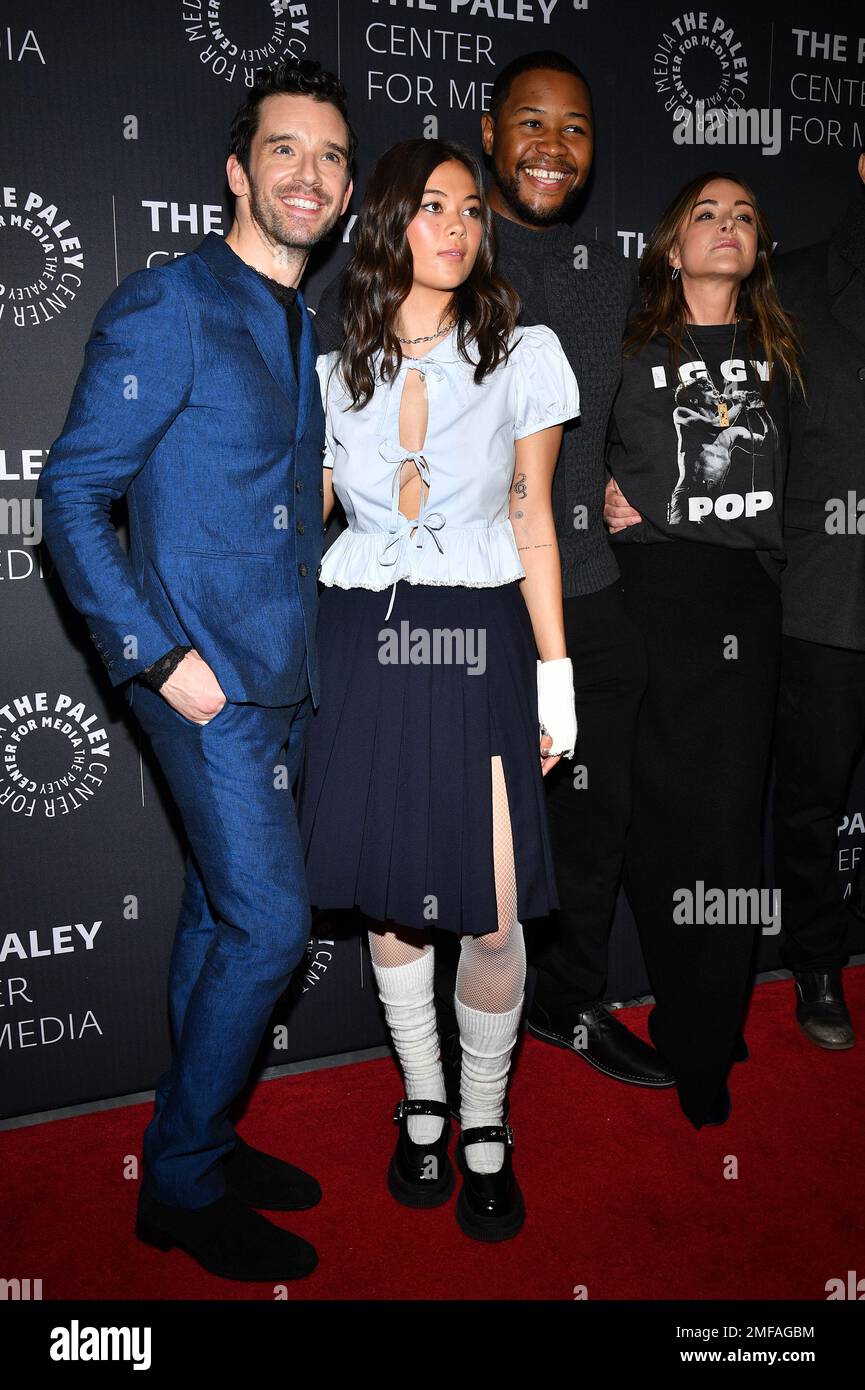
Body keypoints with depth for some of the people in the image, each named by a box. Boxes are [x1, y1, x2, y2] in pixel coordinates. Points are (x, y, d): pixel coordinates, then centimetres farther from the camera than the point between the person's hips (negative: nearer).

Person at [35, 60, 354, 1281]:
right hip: (206, 676, -8)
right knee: (269, 922, -7)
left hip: (284, 676, 8)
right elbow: (72, 492, -11)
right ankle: (183, 1185, 14)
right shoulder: (167, 308, -9)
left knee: (221, 914, 15)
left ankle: (198, 1145, 32)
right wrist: (157, 656, -17)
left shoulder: (308, 329, 16)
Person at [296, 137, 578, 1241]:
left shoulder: (523, 354, 5)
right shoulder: (331, 366, 8)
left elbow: (533, 524, 5)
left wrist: (555, 677, 1)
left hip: (479, 643, -1)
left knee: (490, 913, -2)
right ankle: (421, 1103, 31)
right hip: (363, 645, 2)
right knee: (389, 894, 8)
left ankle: (484, 1126, 22)